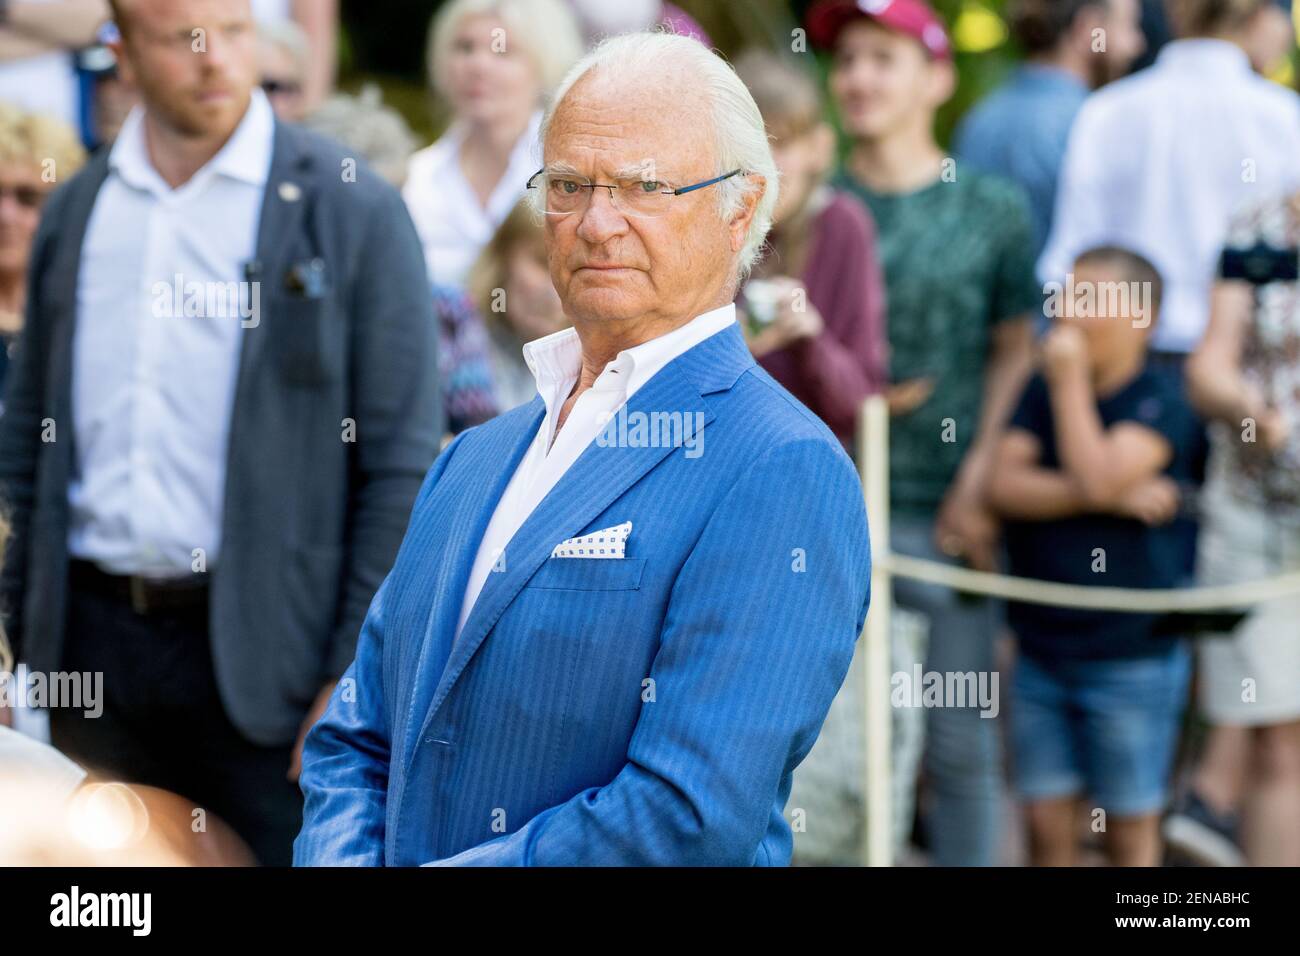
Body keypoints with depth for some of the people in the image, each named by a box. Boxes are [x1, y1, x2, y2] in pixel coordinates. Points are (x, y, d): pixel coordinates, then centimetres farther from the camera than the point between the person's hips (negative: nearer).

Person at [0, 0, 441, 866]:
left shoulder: (354, 212, -4)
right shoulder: (75, 212, 10)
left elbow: (404, 463, -5)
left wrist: (359, 677, -10)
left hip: (263, 651, -4)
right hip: (95, 640, 4)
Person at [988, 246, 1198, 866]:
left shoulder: (1159, 405, -7)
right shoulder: (1041, 393, 8)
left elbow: (1097, 474, -23)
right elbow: (1005, 486, -6)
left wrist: (1070, 381, -13)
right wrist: (1112, 496, -16)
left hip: (1131, 657, -5)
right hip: (1040, 648, 5)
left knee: (1129, 829, 4)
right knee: (1048, 823, 6)